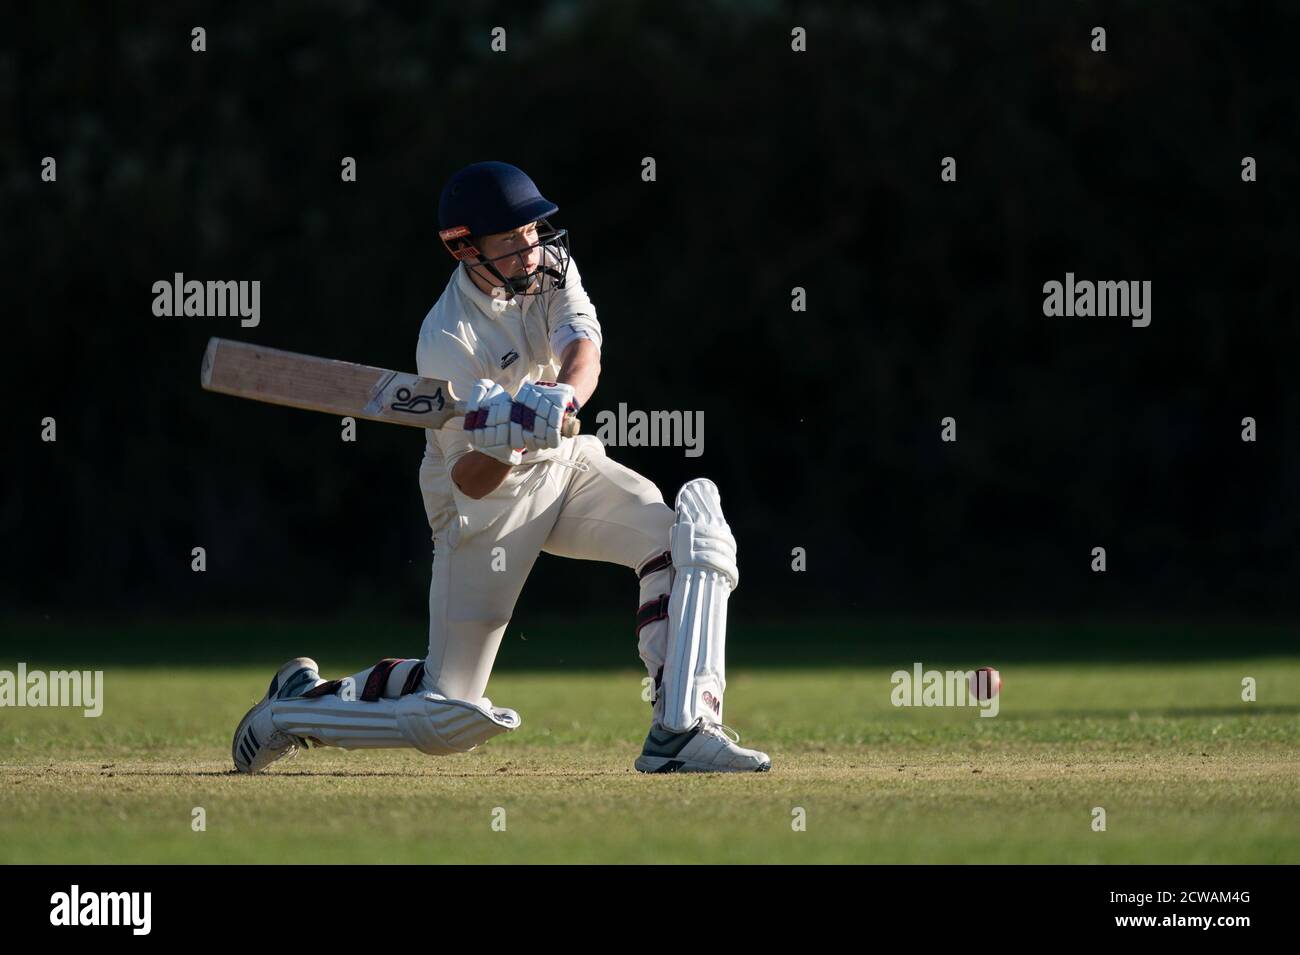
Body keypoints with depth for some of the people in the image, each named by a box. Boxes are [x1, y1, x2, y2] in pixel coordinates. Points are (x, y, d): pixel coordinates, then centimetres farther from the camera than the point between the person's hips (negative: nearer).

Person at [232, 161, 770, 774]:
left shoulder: (550, 266, -6)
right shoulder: (448, 340, -24)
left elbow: (584, 354, -24)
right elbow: (469, 483, -25)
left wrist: (560, 397, -47)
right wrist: (502, 443, -47)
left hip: (566, 465, 6)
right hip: (485, 509, -6)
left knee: (692, 537, -21)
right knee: (452, 722, -9)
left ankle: (679, 730, -22)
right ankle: (299, 704, 16)